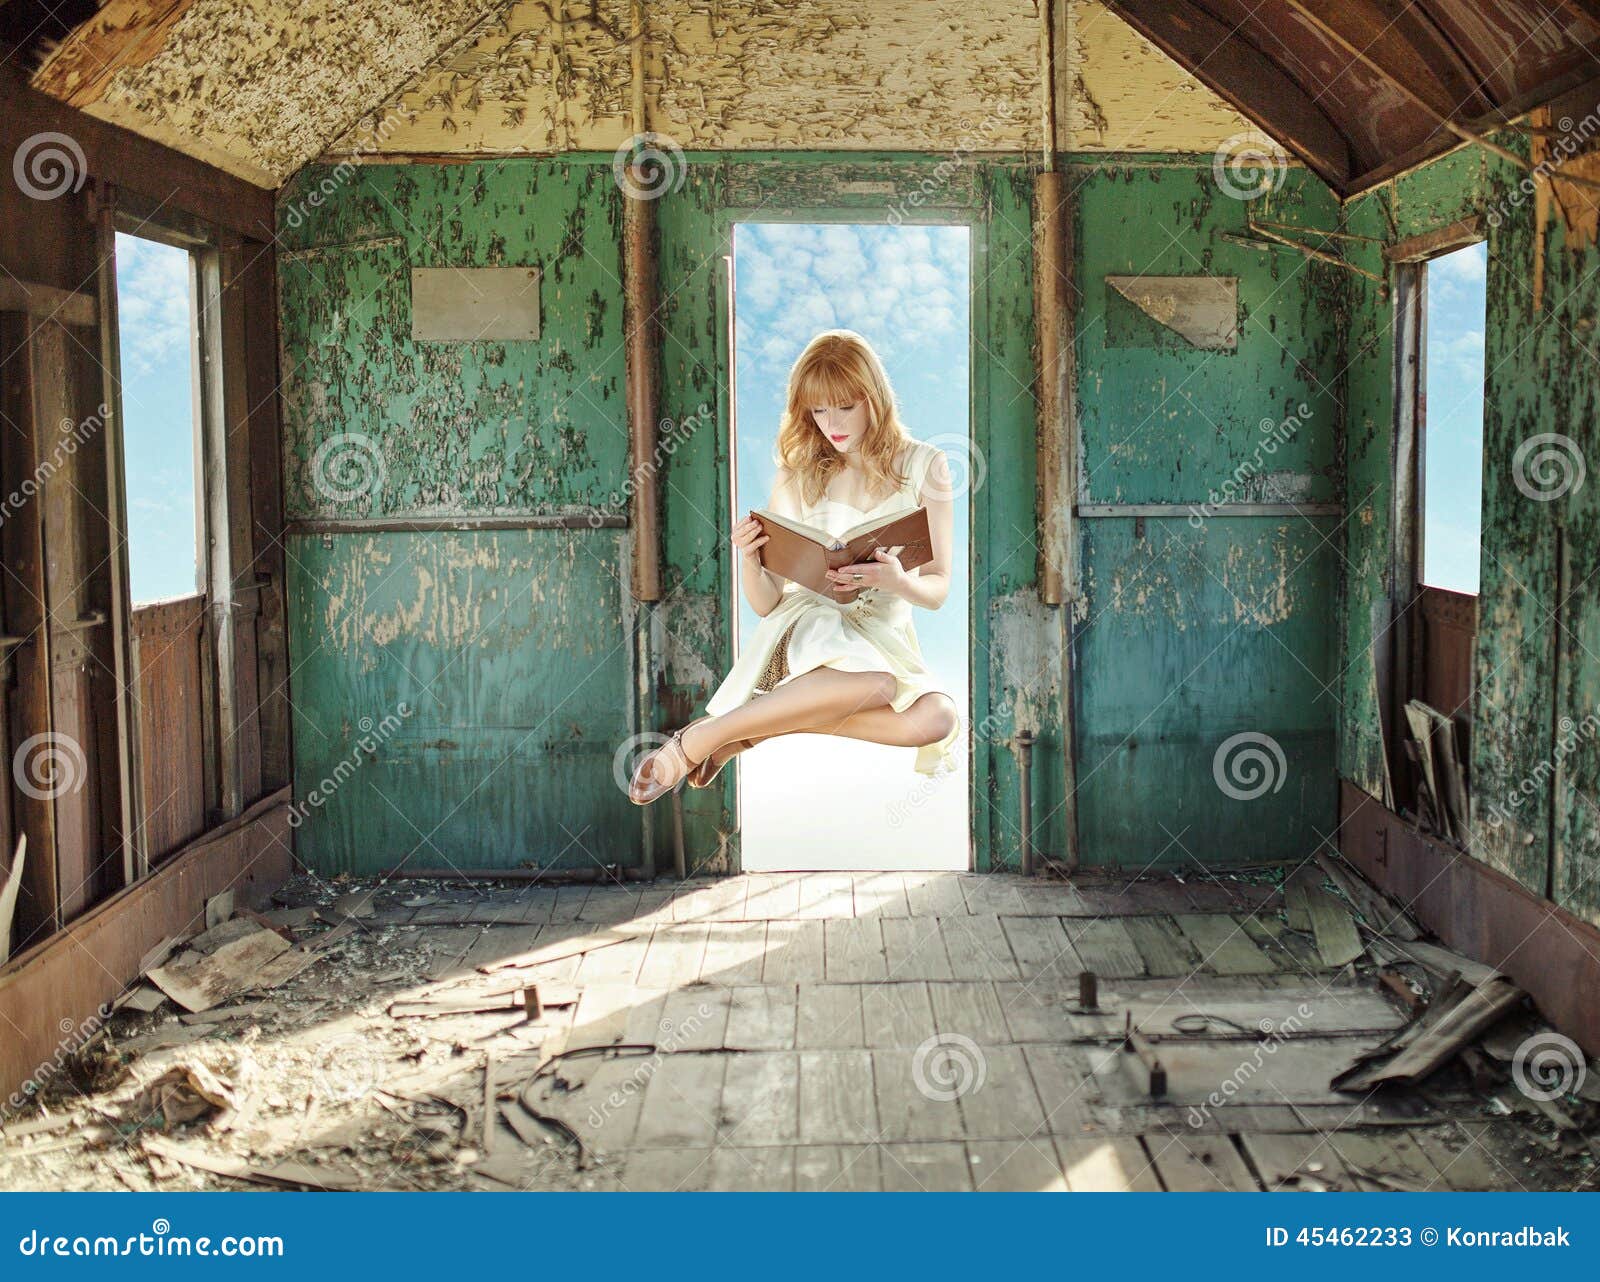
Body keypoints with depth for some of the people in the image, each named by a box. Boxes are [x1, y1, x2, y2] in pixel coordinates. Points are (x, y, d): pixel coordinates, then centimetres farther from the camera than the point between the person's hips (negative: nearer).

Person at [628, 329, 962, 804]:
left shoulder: (923, 466, 3)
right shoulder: (798, 474, 3)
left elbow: (937, 590, 1)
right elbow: (766, 602, 3)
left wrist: (896, 581, -22)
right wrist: (748, 558, -20)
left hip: (887, 639, 2)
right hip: (810, 620, -2)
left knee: (938, 719, -33)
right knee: (876, 685, -38)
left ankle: (748, 732, -25)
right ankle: (694, 741, -30)